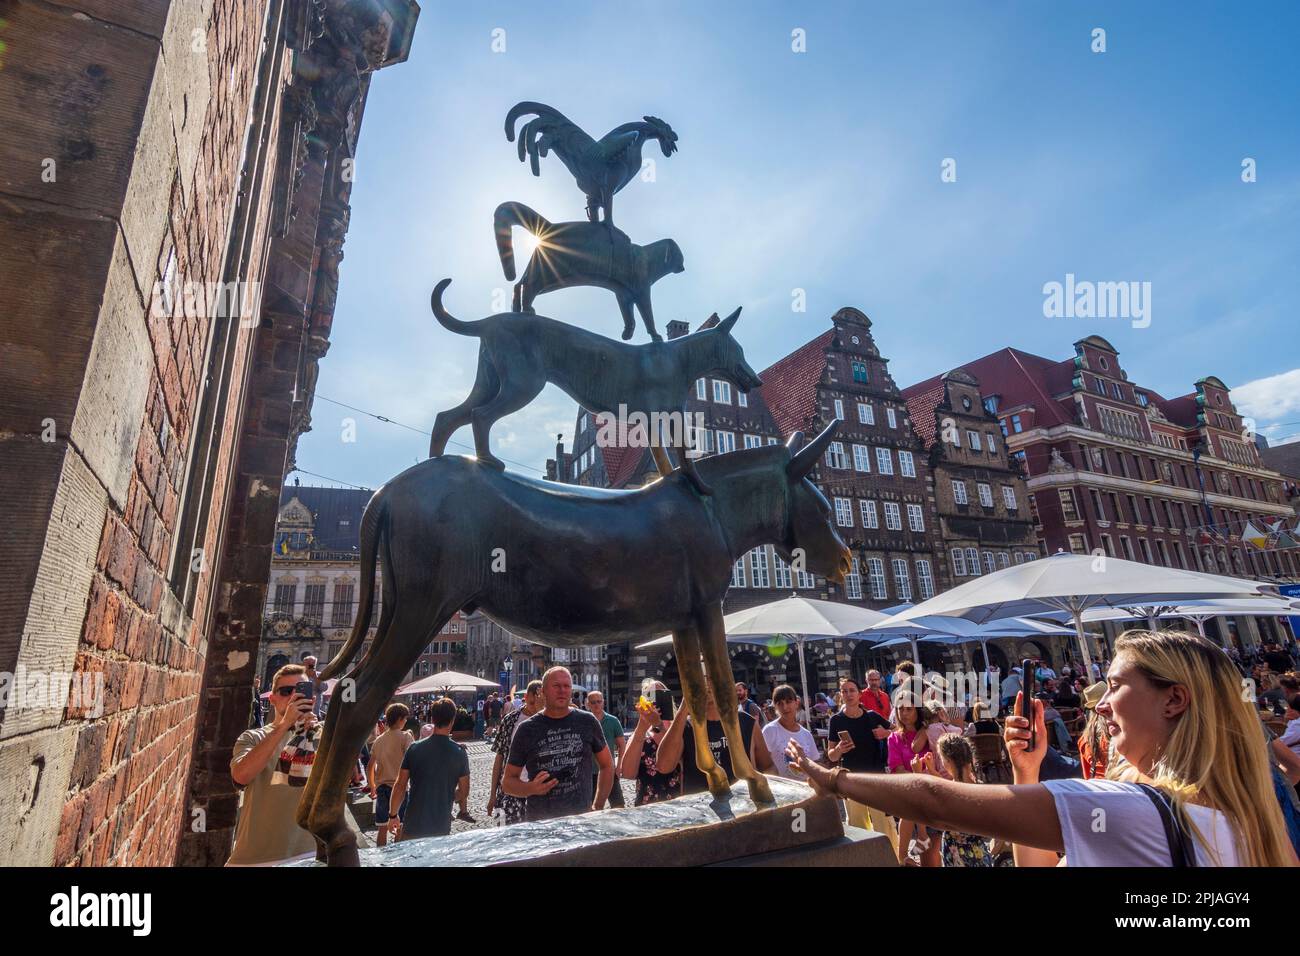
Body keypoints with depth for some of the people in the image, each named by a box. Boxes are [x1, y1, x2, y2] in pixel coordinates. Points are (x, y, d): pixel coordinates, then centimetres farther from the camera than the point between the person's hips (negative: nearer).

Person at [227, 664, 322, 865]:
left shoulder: (320, 737, 4)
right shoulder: (253, 738, 6)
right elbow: (241, 775, -15)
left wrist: (316, 728, -23)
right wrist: (284, 725, -22)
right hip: (254, 856, 1)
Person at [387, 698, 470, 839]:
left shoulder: (414, 748, -9)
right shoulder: (459, 752, -10)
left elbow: (400, 786, -5)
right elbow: (463, 792, -3)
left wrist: (393, 814, 8)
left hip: (414, 823, 0)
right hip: (441, 826, 0)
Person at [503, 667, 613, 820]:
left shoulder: (587, 722, 0)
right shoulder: (526, 729, -4)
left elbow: (607, 765, 10)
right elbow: (508, 781, 3)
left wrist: (598, 807, 3)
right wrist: (531, 788, -16)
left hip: (581, 819, 1)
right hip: (539, 821, 0)